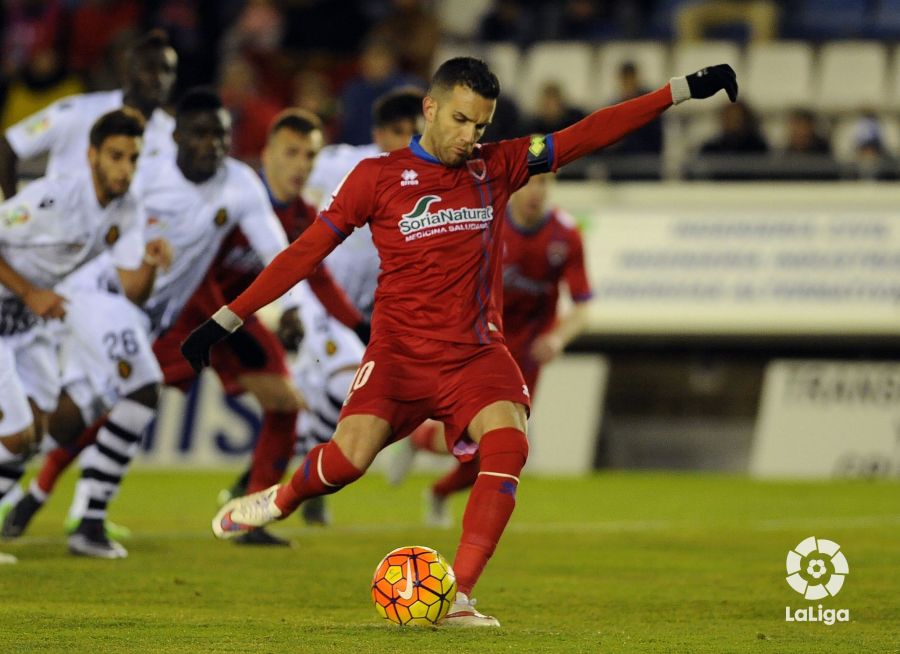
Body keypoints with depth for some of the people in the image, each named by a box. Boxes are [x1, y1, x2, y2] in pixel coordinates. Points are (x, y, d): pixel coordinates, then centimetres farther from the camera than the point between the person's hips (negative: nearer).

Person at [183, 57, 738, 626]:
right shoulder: (378, 177, 1)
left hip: (476, 353, 2)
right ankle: (281, 500, 13)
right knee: (350, 457, -23)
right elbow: (308, 251, 2)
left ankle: (458, 598, -24)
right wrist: (227, 320, -1)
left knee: (508, 443, -27)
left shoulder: (496, 168, 7)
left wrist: (685, 89, 0)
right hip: (399, 350, -2)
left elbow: (589, 134, 4)